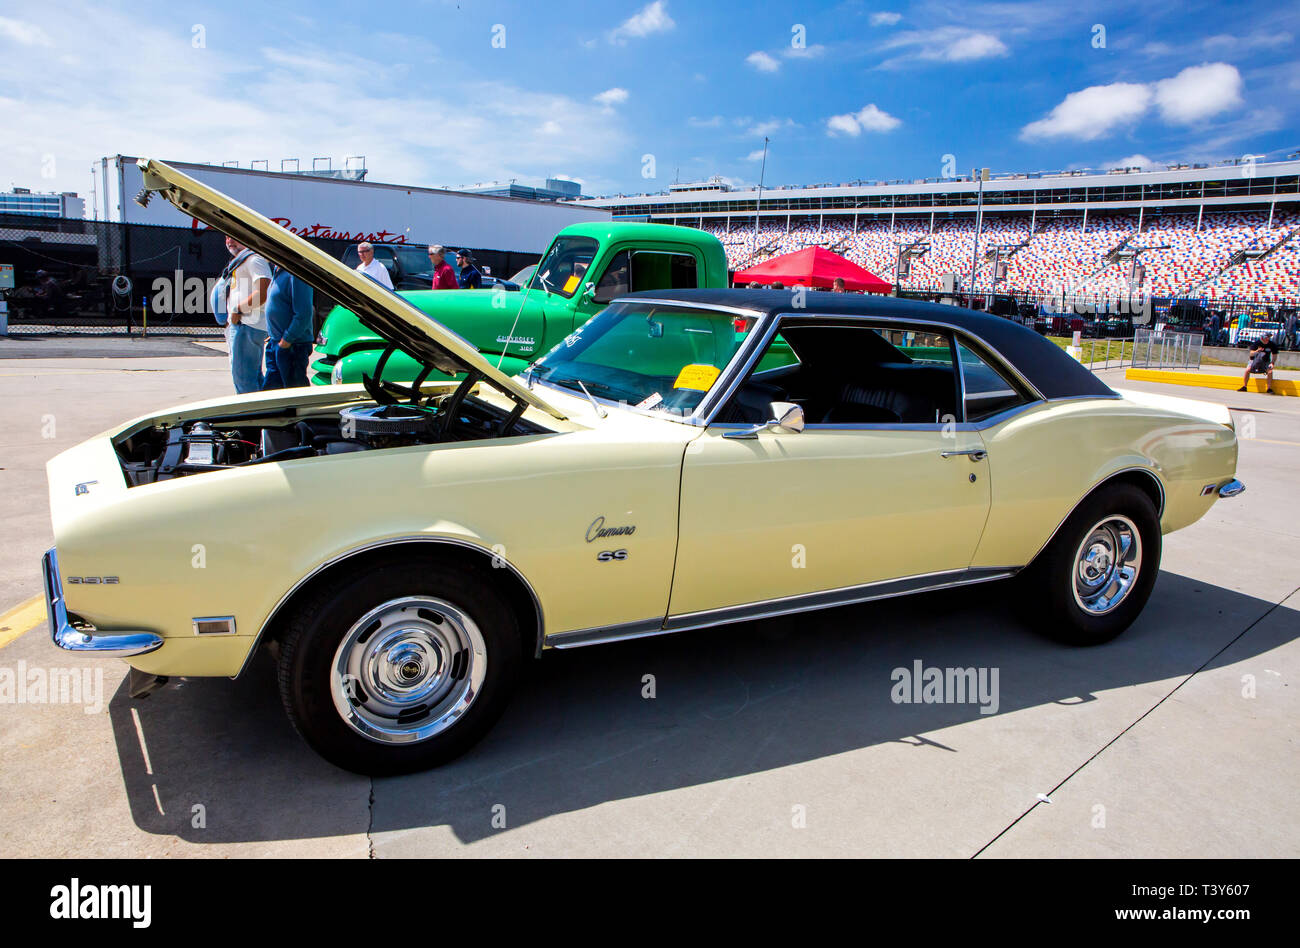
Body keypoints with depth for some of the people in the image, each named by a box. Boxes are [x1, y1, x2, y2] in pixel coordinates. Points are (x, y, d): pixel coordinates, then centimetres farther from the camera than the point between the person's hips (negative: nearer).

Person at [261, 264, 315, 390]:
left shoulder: (295, 275, -19)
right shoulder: (277, 270, 13)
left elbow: (303, 315, -24)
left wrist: (287, 339, -22)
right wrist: (272, 335, 19)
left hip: (292, 346, -10)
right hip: (275, 342, 10)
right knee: (269, 389, 13)